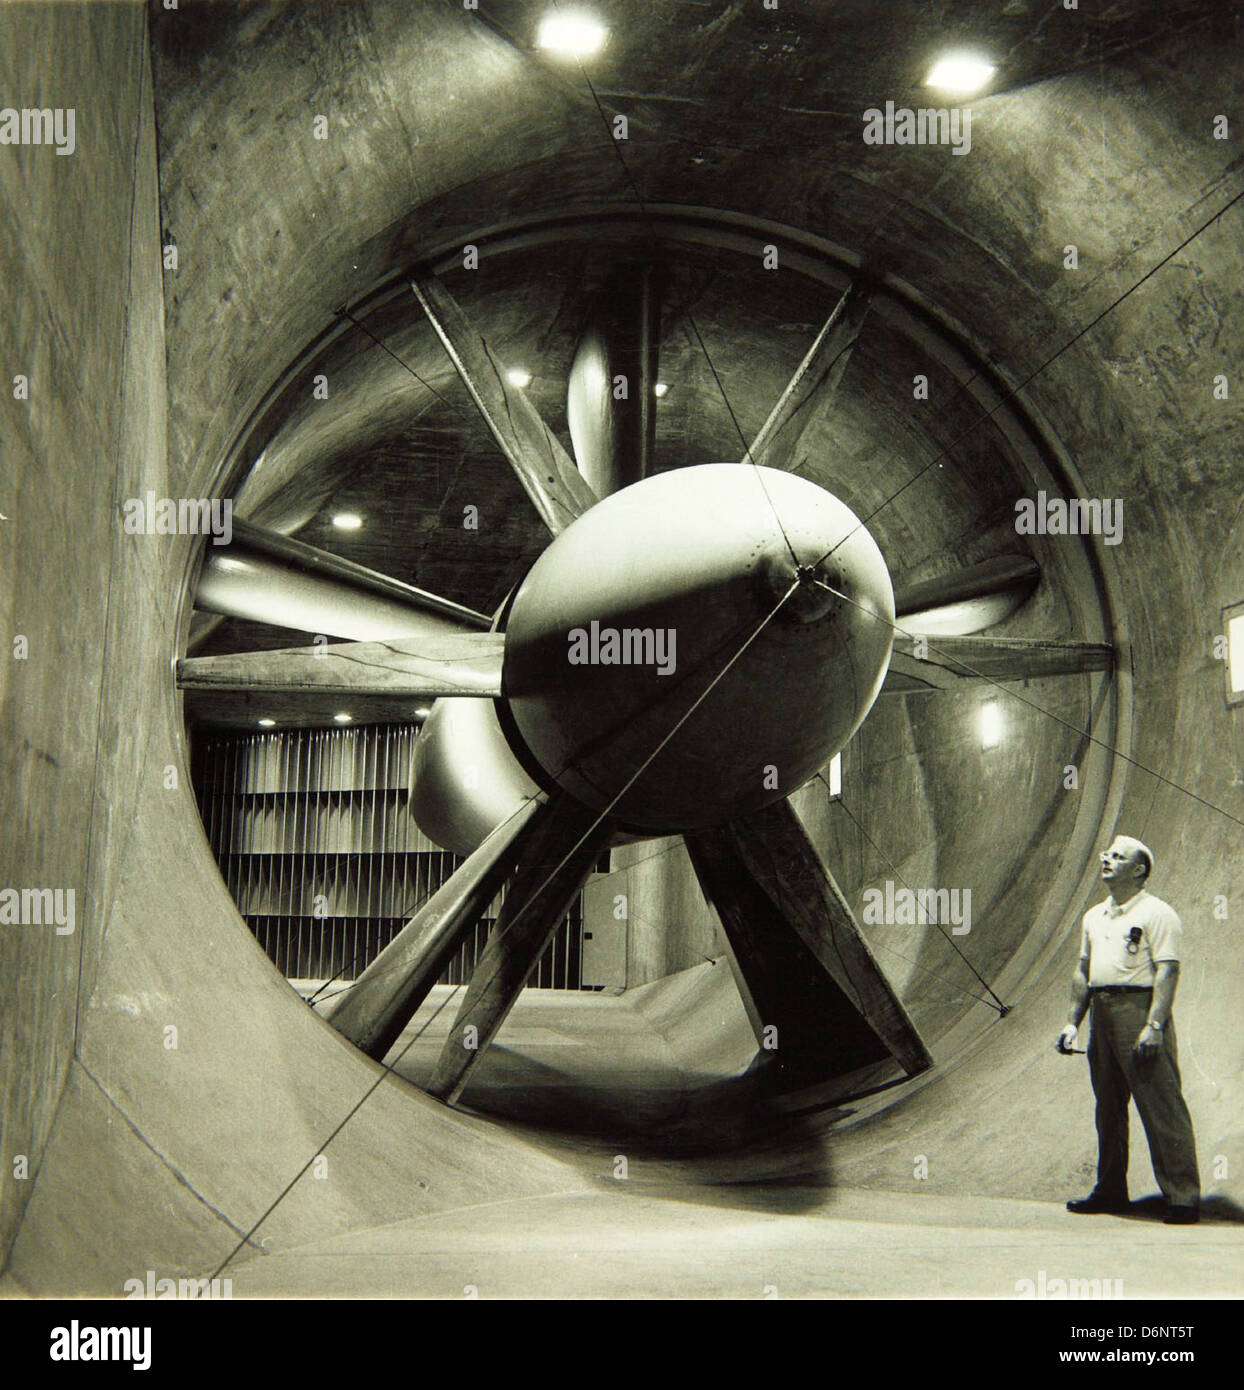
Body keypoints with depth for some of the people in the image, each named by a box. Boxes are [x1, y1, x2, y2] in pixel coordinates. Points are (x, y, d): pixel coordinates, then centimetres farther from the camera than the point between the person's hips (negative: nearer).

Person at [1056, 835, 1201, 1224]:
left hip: (1140, 1009, -8)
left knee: (1161, 1108, -8)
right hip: (1102, 1013, 8)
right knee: (1108, 1108, 12)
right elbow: (1083, 971, 23)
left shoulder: (1156, 913, -5)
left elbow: (1167, 971, -13)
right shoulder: (1095, 916, 19)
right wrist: (1072, 1022, 16)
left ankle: (1182, 1196, -5)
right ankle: (1110, 1190, 21)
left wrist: (1154, 1025, -21)